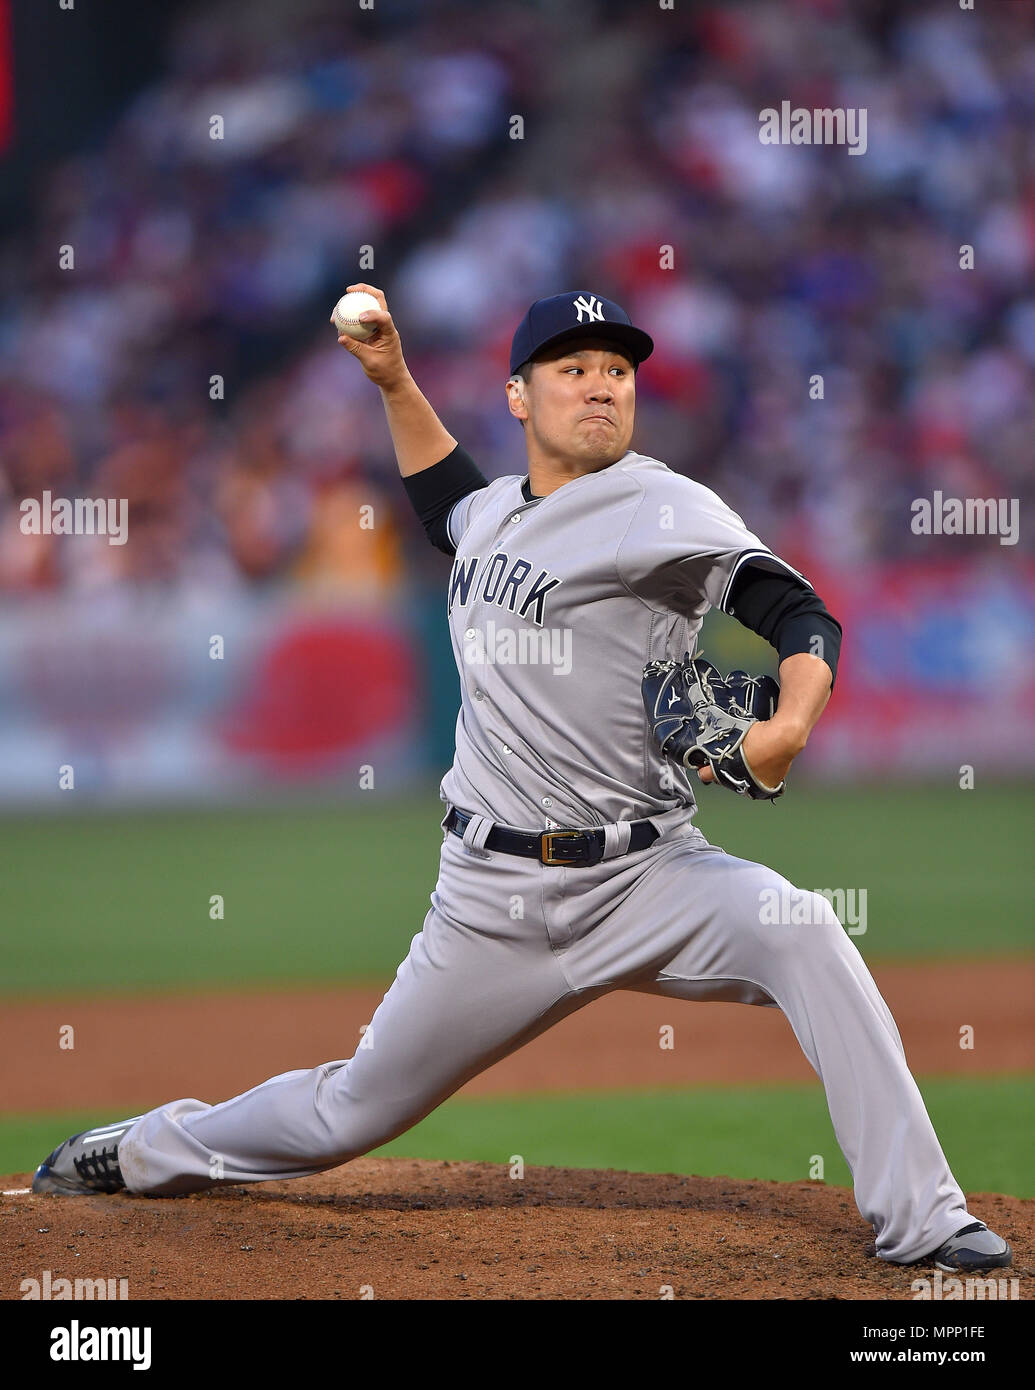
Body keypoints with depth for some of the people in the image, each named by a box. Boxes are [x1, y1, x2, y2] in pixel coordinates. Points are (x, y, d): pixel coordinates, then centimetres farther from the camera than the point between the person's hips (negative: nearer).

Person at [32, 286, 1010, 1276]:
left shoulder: (659, 508, -8)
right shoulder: (498, 509, 12)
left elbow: (796, 609, -21)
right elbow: (449, 508, 38)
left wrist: (791, 722, -40)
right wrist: (394, 382, 27)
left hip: (643, 878, -4)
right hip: (495, 897, 4)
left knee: (798, 932, -32)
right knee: (351, 1113, 12)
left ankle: (917, 1220, -30)